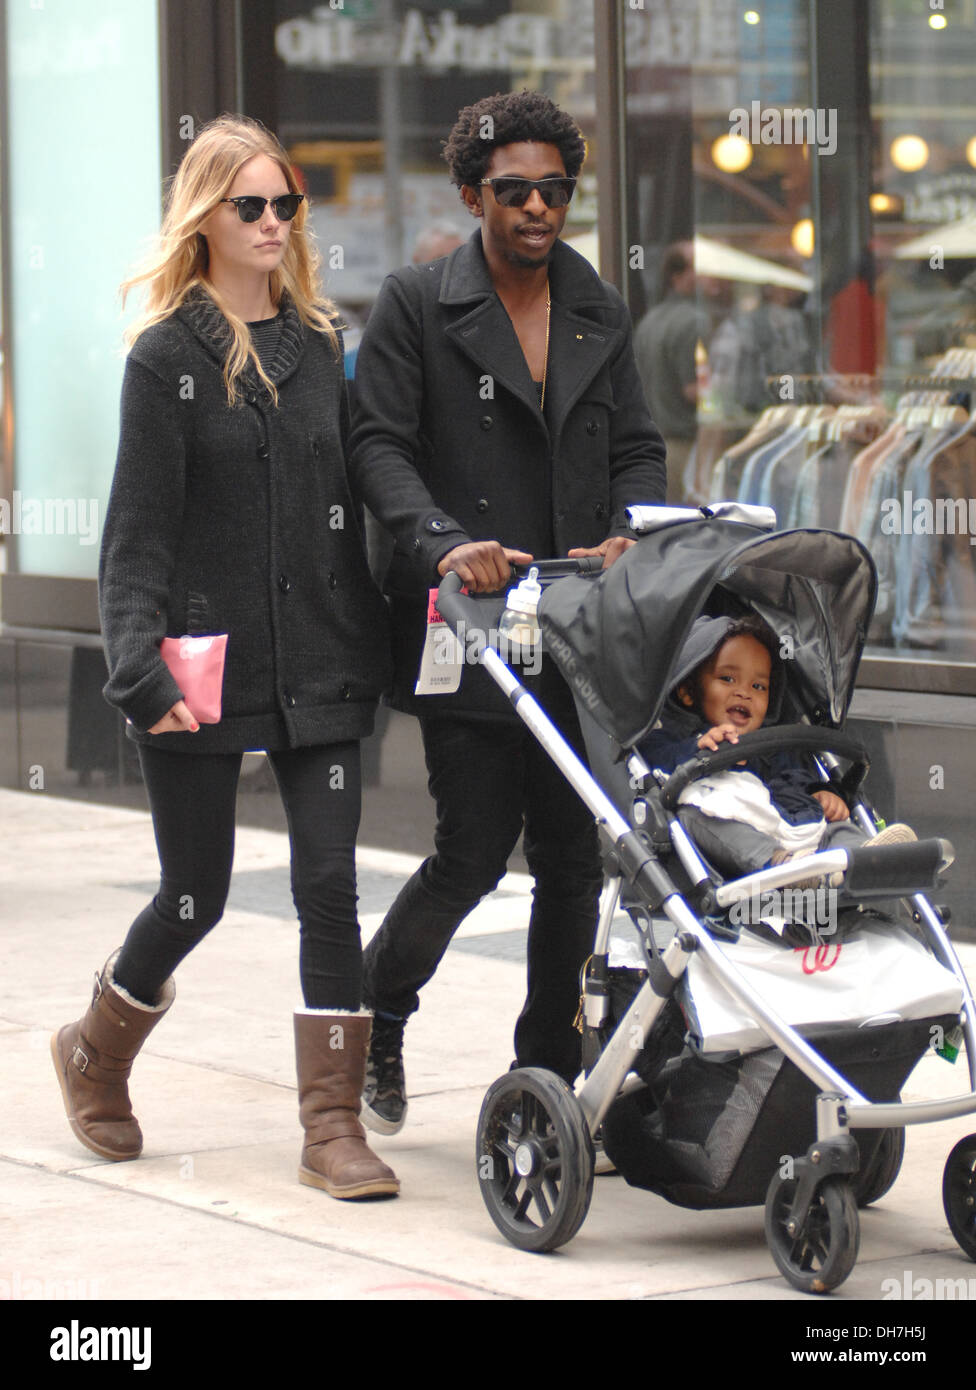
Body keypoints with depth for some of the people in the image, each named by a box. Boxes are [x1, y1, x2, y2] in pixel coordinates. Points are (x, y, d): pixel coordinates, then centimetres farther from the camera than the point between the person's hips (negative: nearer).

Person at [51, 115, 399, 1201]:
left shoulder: (316, 345, 11)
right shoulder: (169, 355, -5)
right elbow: (138, 530, -9)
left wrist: (375, 638, 7)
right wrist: (140, 665, -19)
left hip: (316, 663, 4)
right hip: (204, 660, -4)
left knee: (330, 883, -4)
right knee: (196, 895, 5)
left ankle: (333, 1124, 0)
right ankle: (94, 1053, 32)